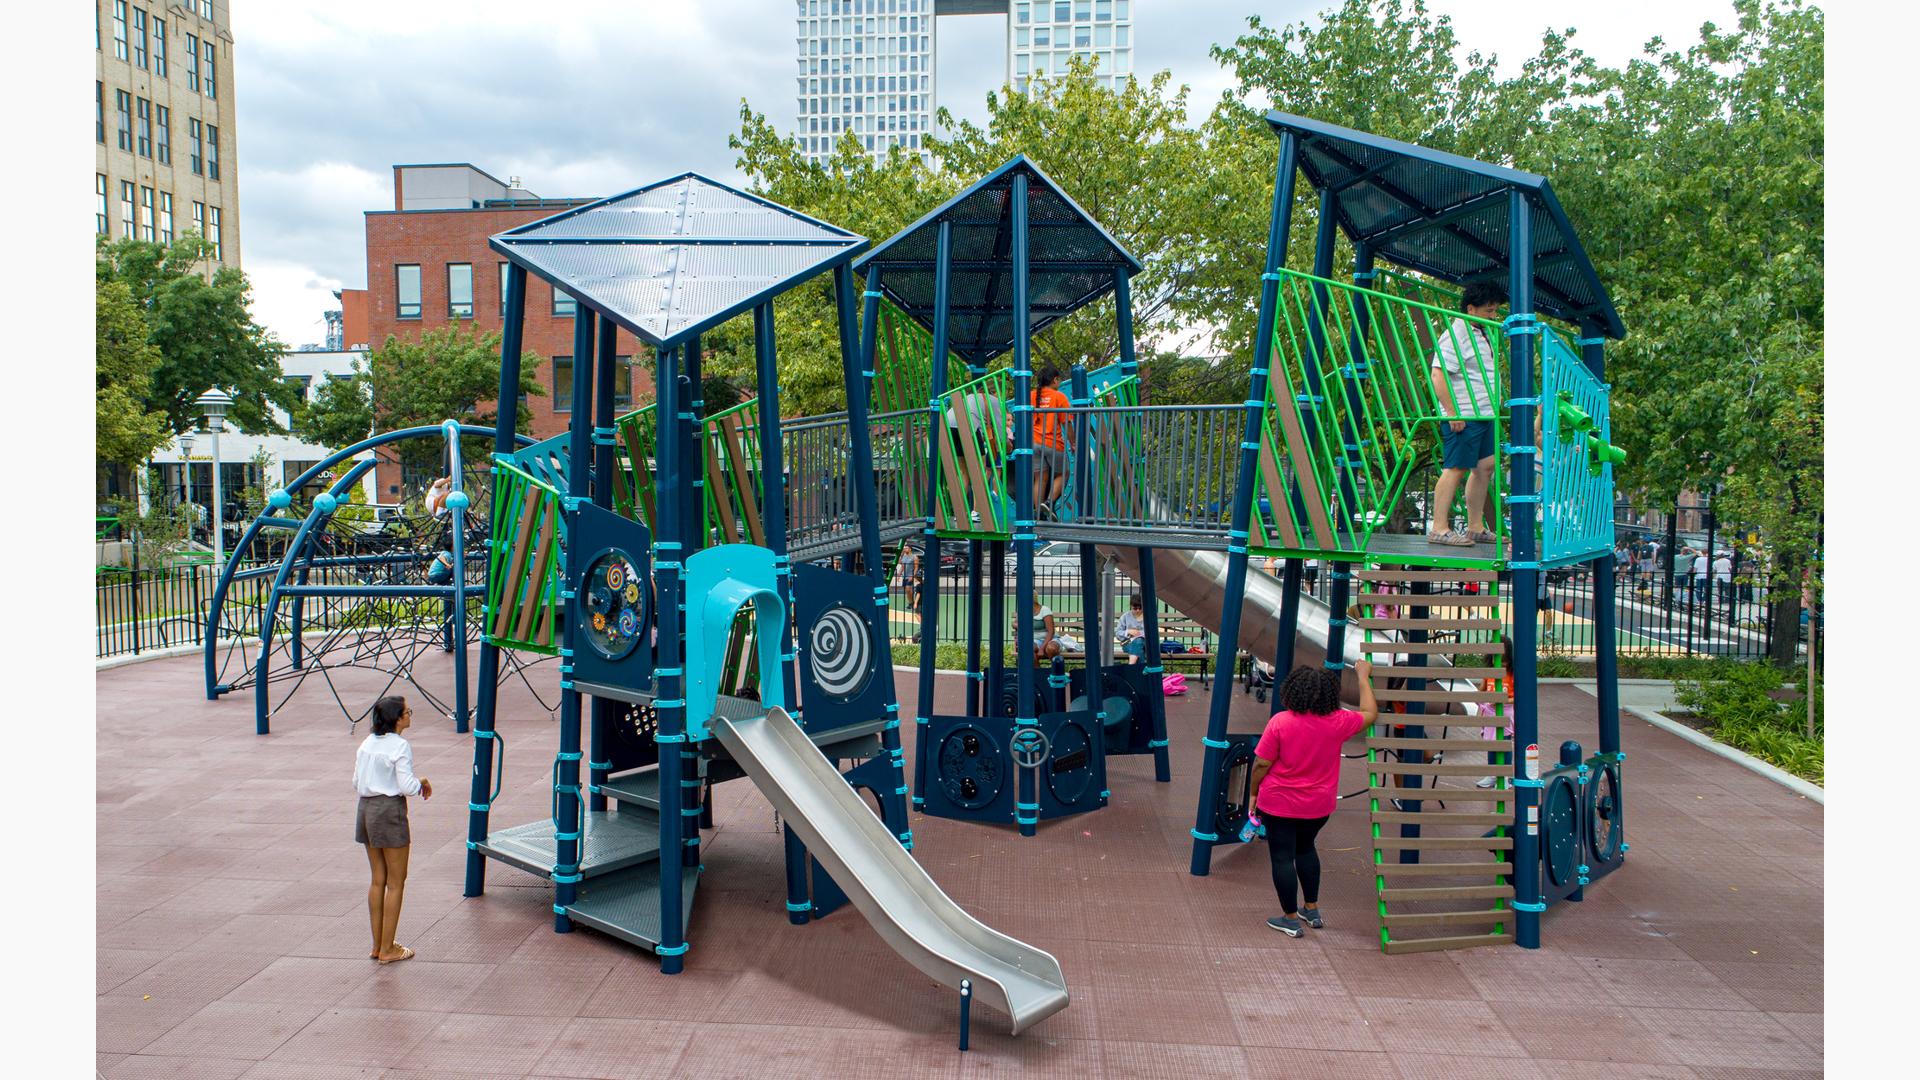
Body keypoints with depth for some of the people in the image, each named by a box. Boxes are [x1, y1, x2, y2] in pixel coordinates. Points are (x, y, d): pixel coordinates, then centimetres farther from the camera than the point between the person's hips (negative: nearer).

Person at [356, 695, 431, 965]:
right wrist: (422, 782, 2)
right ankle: (388, 949, 8)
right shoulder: (400, 746, -15)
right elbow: (407, 787, -18)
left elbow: (357, 783, 12)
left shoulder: (367, 744, 8)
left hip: (366, 809, 8)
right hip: (390, 811, -8)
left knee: (378, 880, 15)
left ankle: (377, 945, 22)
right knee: (396, 883, 3)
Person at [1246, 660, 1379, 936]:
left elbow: (1261, 764, -13)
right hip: (1319, 804, 4)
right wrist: (1363, 677, 18)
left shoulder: (1280, 722, -18)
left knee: (1282, 856, 8)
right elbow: (1370, 714, 10)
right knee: (1305, 849, 26)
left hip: (1279, 802, -4)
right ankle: (1312, 910, 33)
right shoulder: (1337, 722, -10)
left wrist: (1254, 793, 3)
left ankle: (1291, 919, 16)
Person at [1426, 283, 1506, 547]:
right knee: (1456, 468, -9)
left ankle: (1476, 527, 16)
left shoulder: (1482, 333, 17)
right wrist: (1452, 412, -23)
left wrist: (1493, 409, 22)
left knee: (1484, 467, 9)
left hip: (1484, 414, 10)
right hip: (1463, 416, -10)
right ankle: (1439, 528, -6)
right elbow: (1438, 376, -20)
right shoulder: (1455, 335, -13)